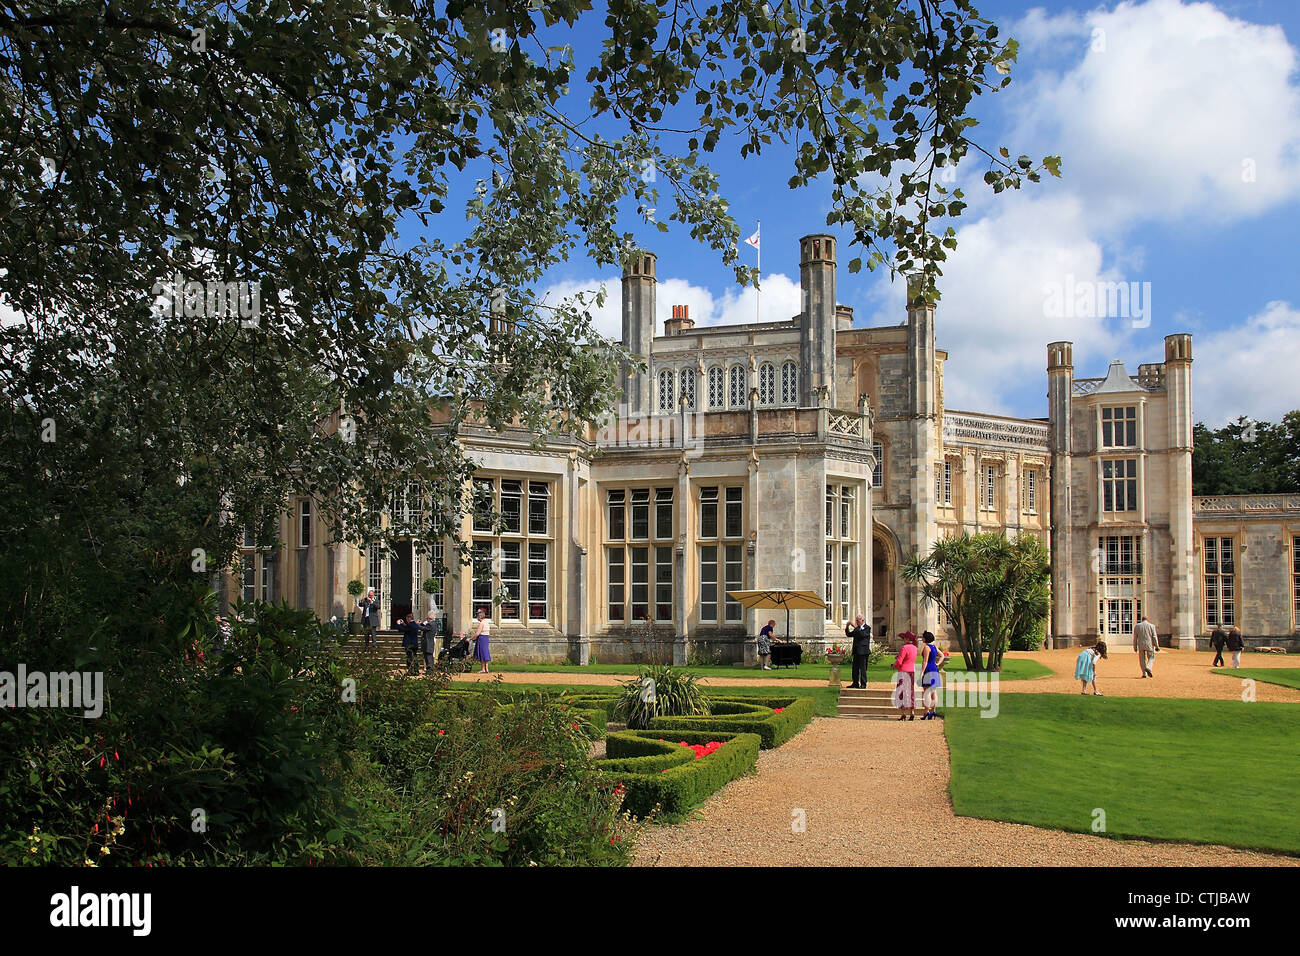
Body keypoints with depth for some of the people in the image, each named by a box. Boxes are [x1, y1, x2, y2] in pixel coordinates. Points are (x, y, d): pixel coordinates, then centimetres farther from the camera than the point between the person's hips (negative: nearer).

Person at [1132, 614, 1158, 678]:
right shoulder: (1151, 626, 0)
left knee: (1142, 659, 10)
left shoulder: (1137, 626, 4)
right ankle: (1148, 668, -15)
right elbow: (1154, 637, -4)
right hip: (1149, 645, -1)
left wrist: (1135, 647, 10)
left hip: (1141, 645, 1)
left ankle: (1144, 673, 7)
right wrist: (1157, 646, -1)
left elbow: (1135, 638, 4)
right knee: (1151, 658, 11)